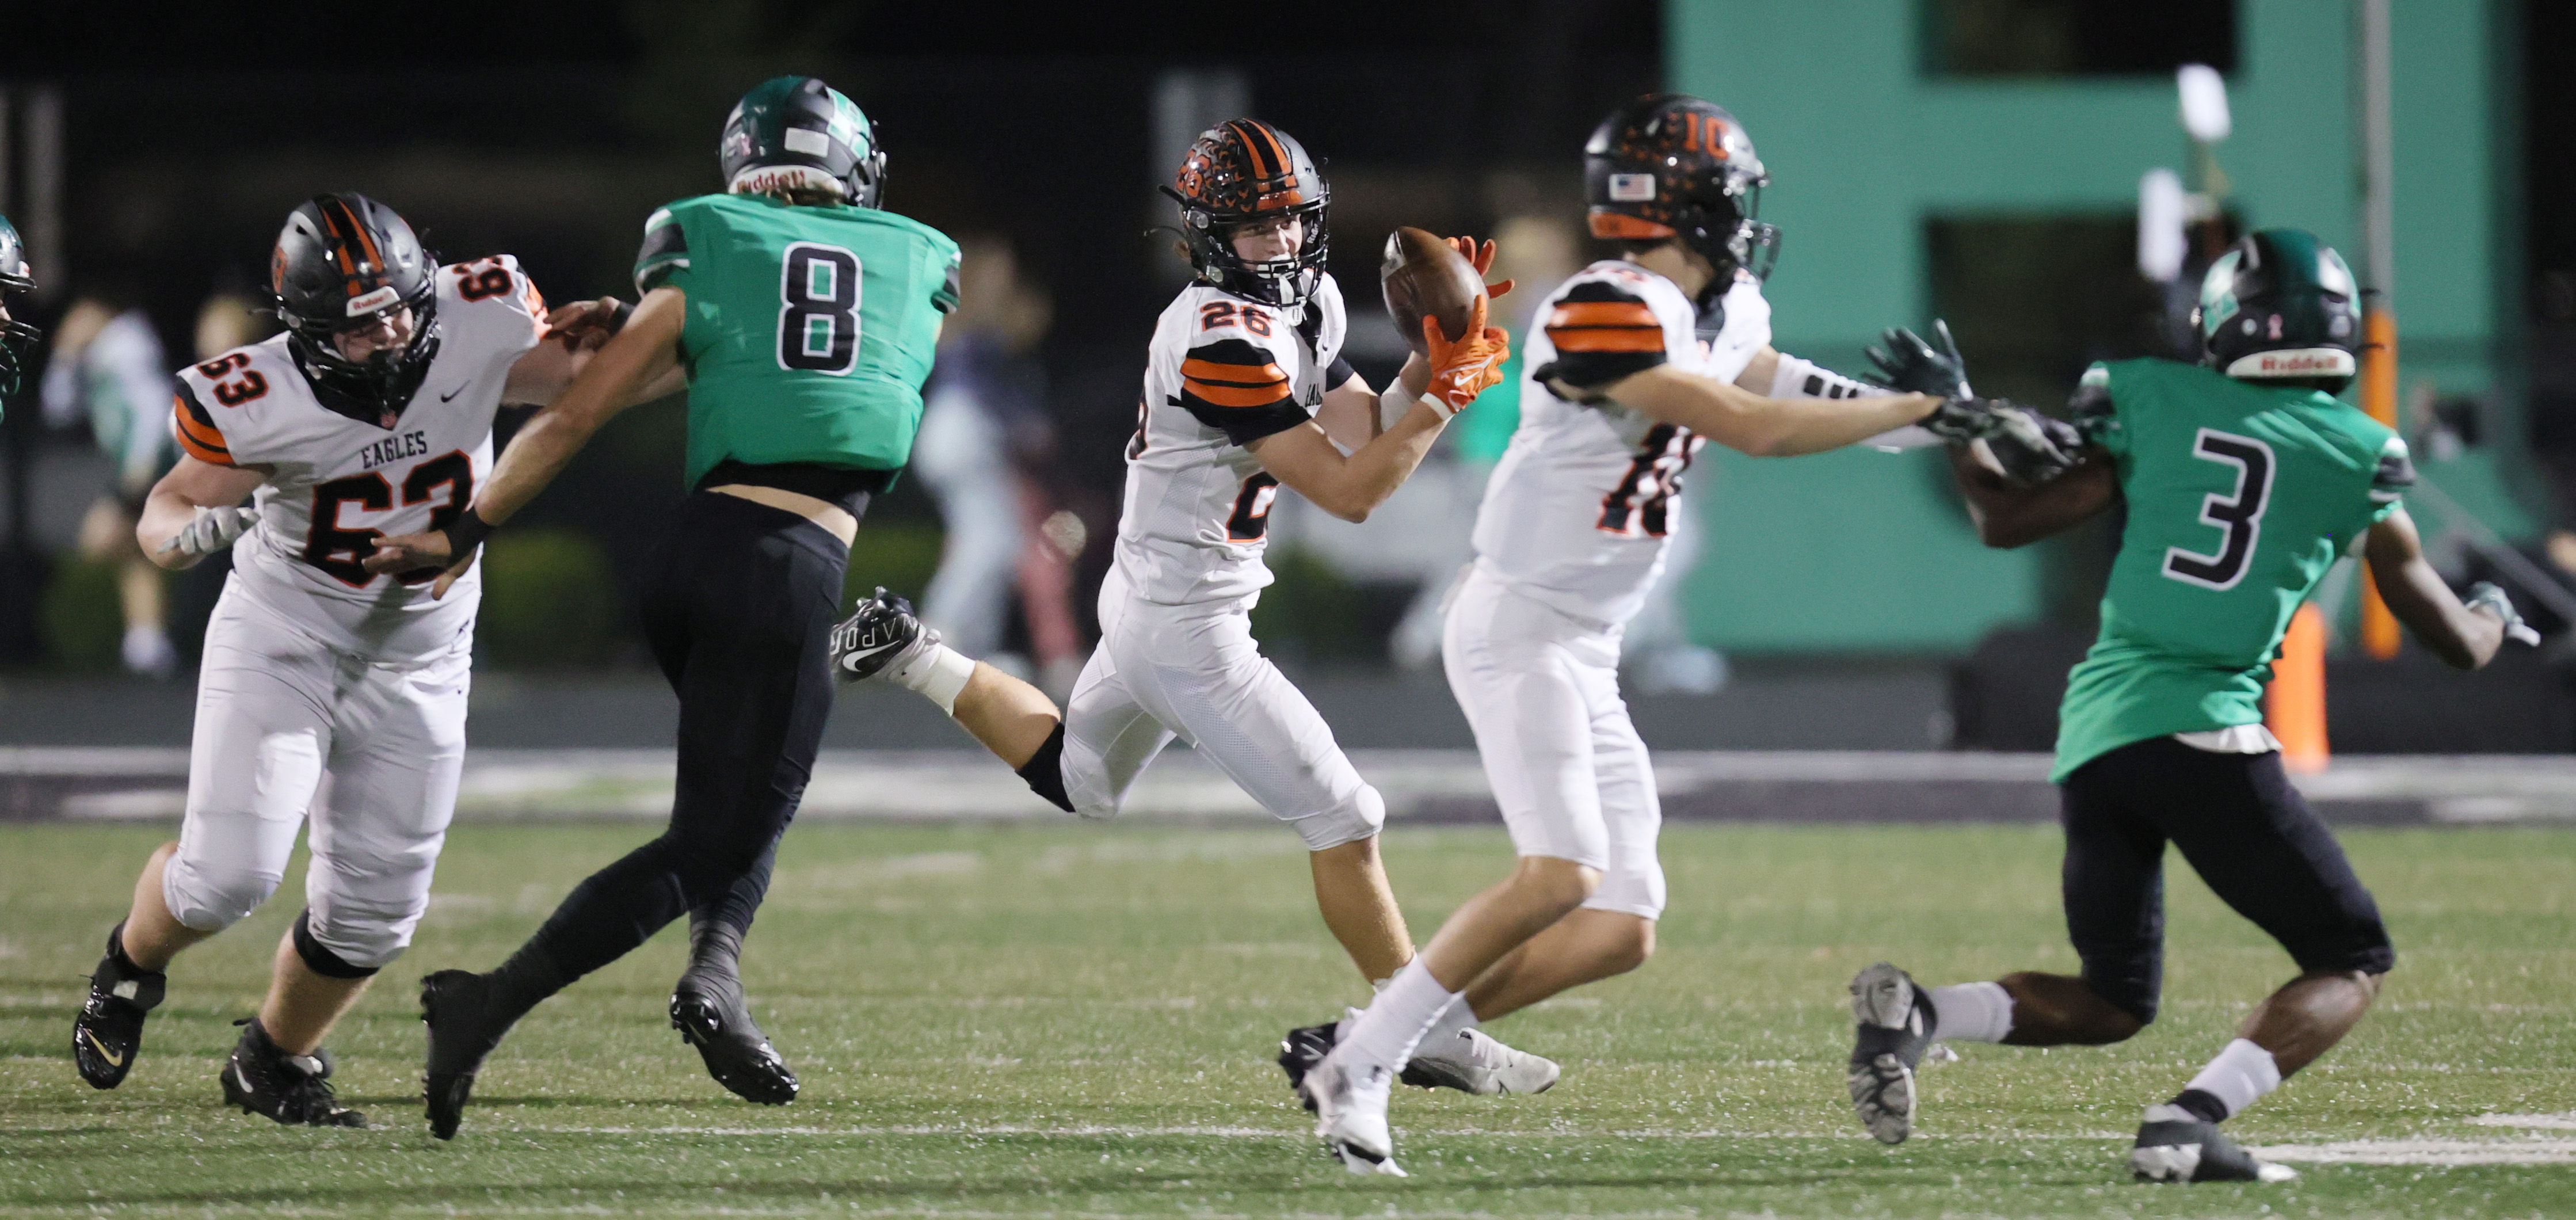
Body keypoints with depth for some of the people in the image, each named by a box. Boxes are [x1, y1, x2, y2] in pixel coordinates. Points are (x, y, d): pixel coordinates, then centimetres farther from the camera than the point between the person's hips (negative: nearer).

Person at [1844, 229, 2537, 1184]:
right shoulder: (2360, 458, 7)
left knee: (2111, 1002, 18)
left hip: (2091, 743, 4)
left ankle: (1914, 1009, -6)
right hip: (2203, 735, -4)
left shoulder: (2152, 403, 9)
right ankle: (2190, 1122, -17)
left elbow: (2007, 521, 11)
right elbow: (2455, 642, 16)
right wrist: (2493, 613, 39)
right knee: (2349, 967, 6)